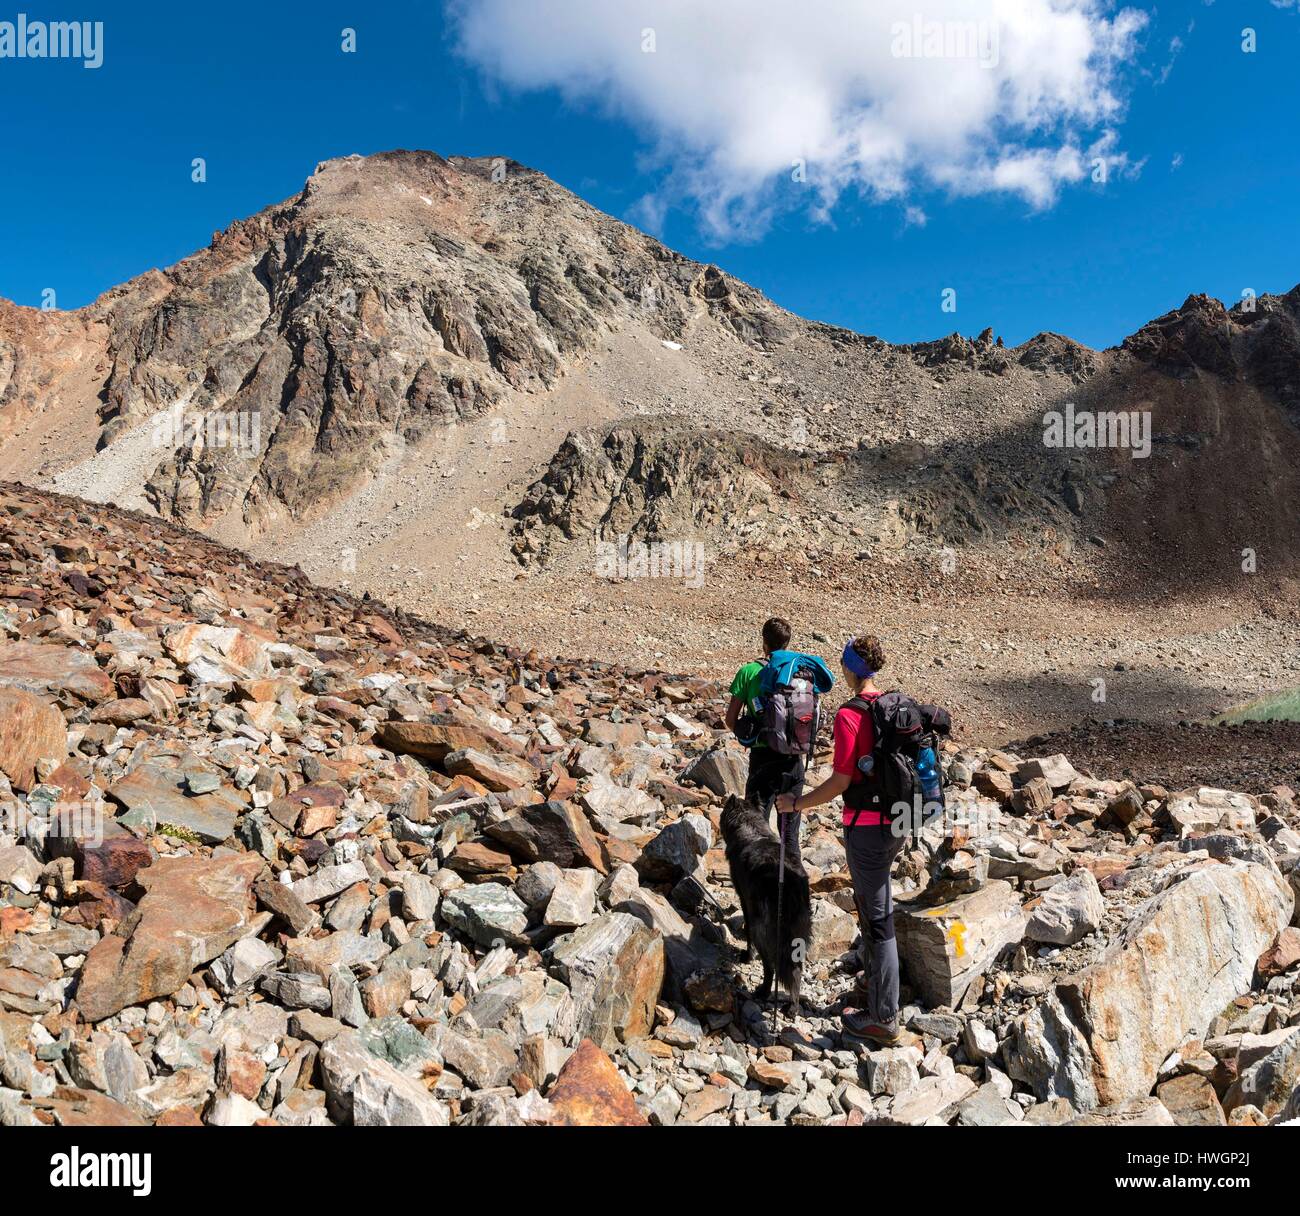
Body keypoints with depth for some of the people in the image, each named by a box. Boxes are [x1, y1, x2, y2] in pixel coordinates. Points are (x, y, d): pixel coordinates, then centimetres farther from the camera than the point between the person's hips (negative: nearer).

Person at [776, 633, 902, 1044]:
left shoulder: (850, 715, -19)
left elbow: (841, 781, -19)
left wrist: (796, 803, -8)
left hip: (867, 826, -8)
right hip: (896, 821, 8)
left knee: (877, 918, 1)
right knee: (869, 901, 26)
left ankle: (883, 1019, 11)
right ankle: (875, 980, 43)